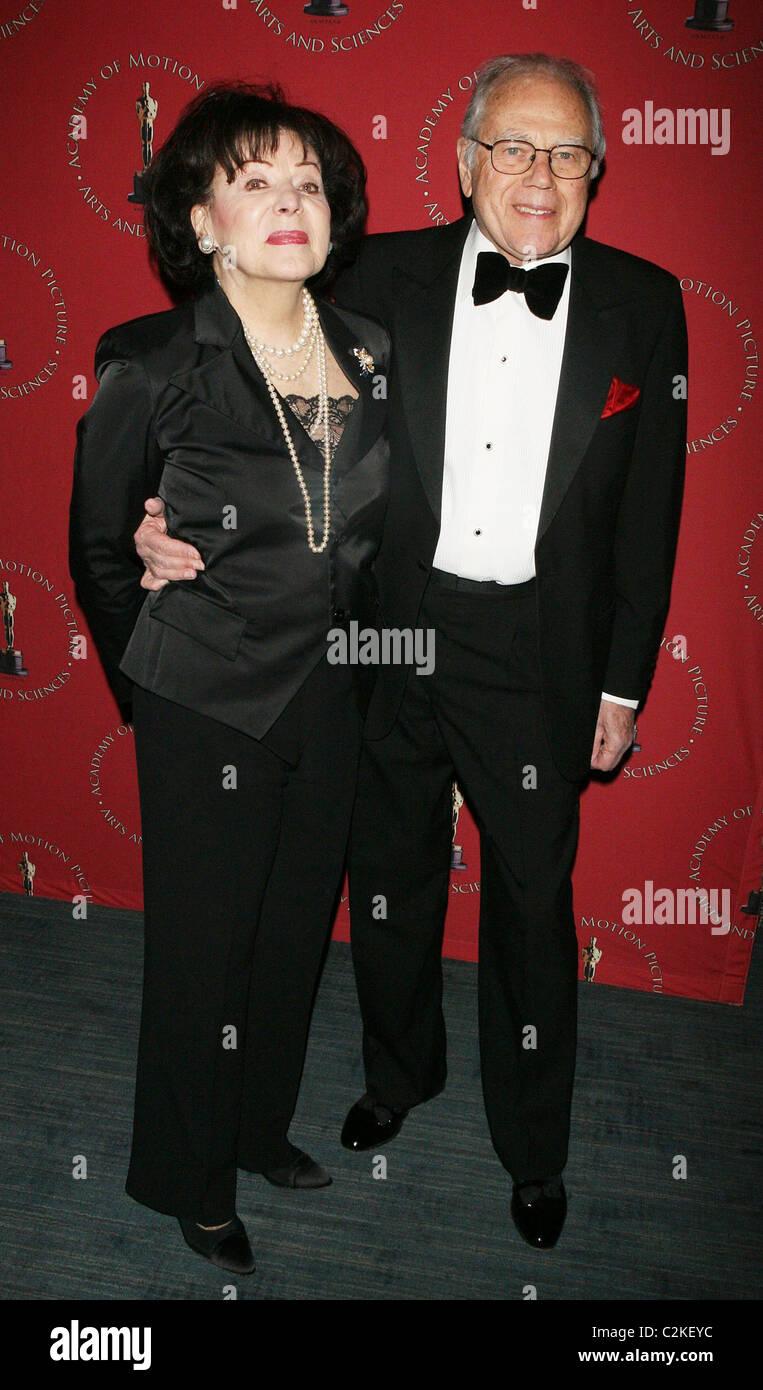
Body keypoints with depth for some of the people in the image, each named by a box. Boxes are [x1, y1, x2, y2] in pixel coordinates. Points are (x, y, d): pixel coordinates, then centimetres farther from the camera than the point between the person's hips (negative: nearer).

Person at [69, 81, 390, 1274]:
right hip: (206, 714, -5)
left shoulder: (370, 354, 1)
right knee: (202, 948, 10)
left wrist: (357, 654, 11)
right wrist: (152, 684, 5)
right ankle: (189, 1177, 35)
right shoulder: (150, 367, -13)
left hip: (330, 702, 5)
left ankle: (260, 1126, 45)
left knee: (296, 931, 19)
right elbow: (99, 551, -2)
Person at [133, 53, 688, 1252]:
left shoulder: (643, 304, -1)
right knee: (389, 879, 18)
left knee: (532, 905, 11)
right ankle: (400, 1072, 48)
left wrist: (623, 683, 0)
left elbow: (649, 513, 1)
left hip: (537, 659, -1)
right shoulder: (383, 278, -1)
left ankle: (534, 1150, 36)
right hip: (391, 638, 2)